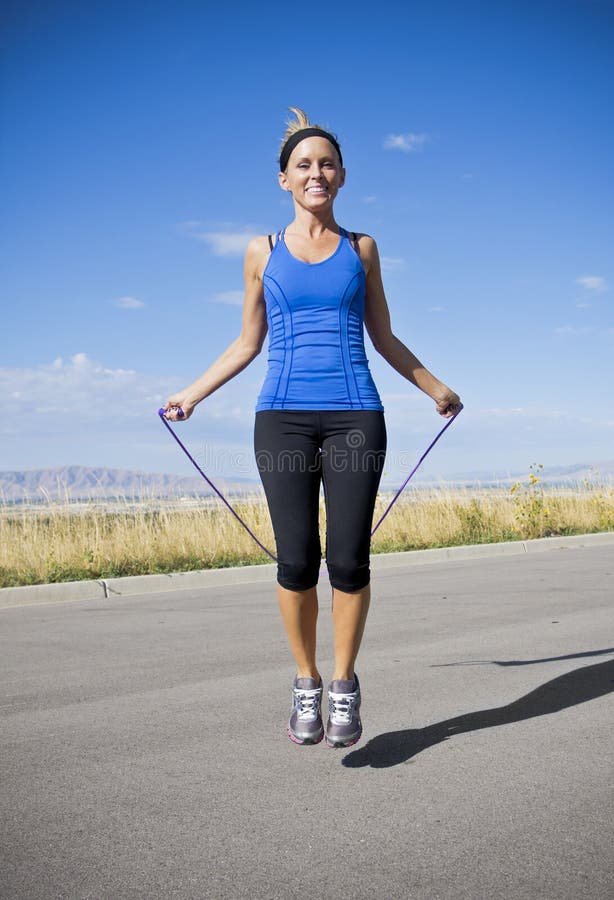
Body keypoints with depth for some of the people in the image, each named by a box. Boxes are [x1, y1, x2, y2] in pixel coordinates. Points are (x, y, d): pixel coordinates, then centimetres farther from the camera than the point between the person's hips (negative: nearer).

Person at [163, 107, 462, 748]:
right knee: (296, 560, -7)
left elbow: (384, 338, 21)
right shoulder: (262, 252, 12)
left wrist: (435, 388, 25)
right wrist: (191, 395, 14)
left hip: (354, 417, 0)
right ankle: (306, 685, 15)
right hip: (284, 417, 0)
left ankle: (344, 684, 15)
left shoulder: (361, 249, 14)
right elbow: (248, 344, 18)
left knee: (348, 560, -6)